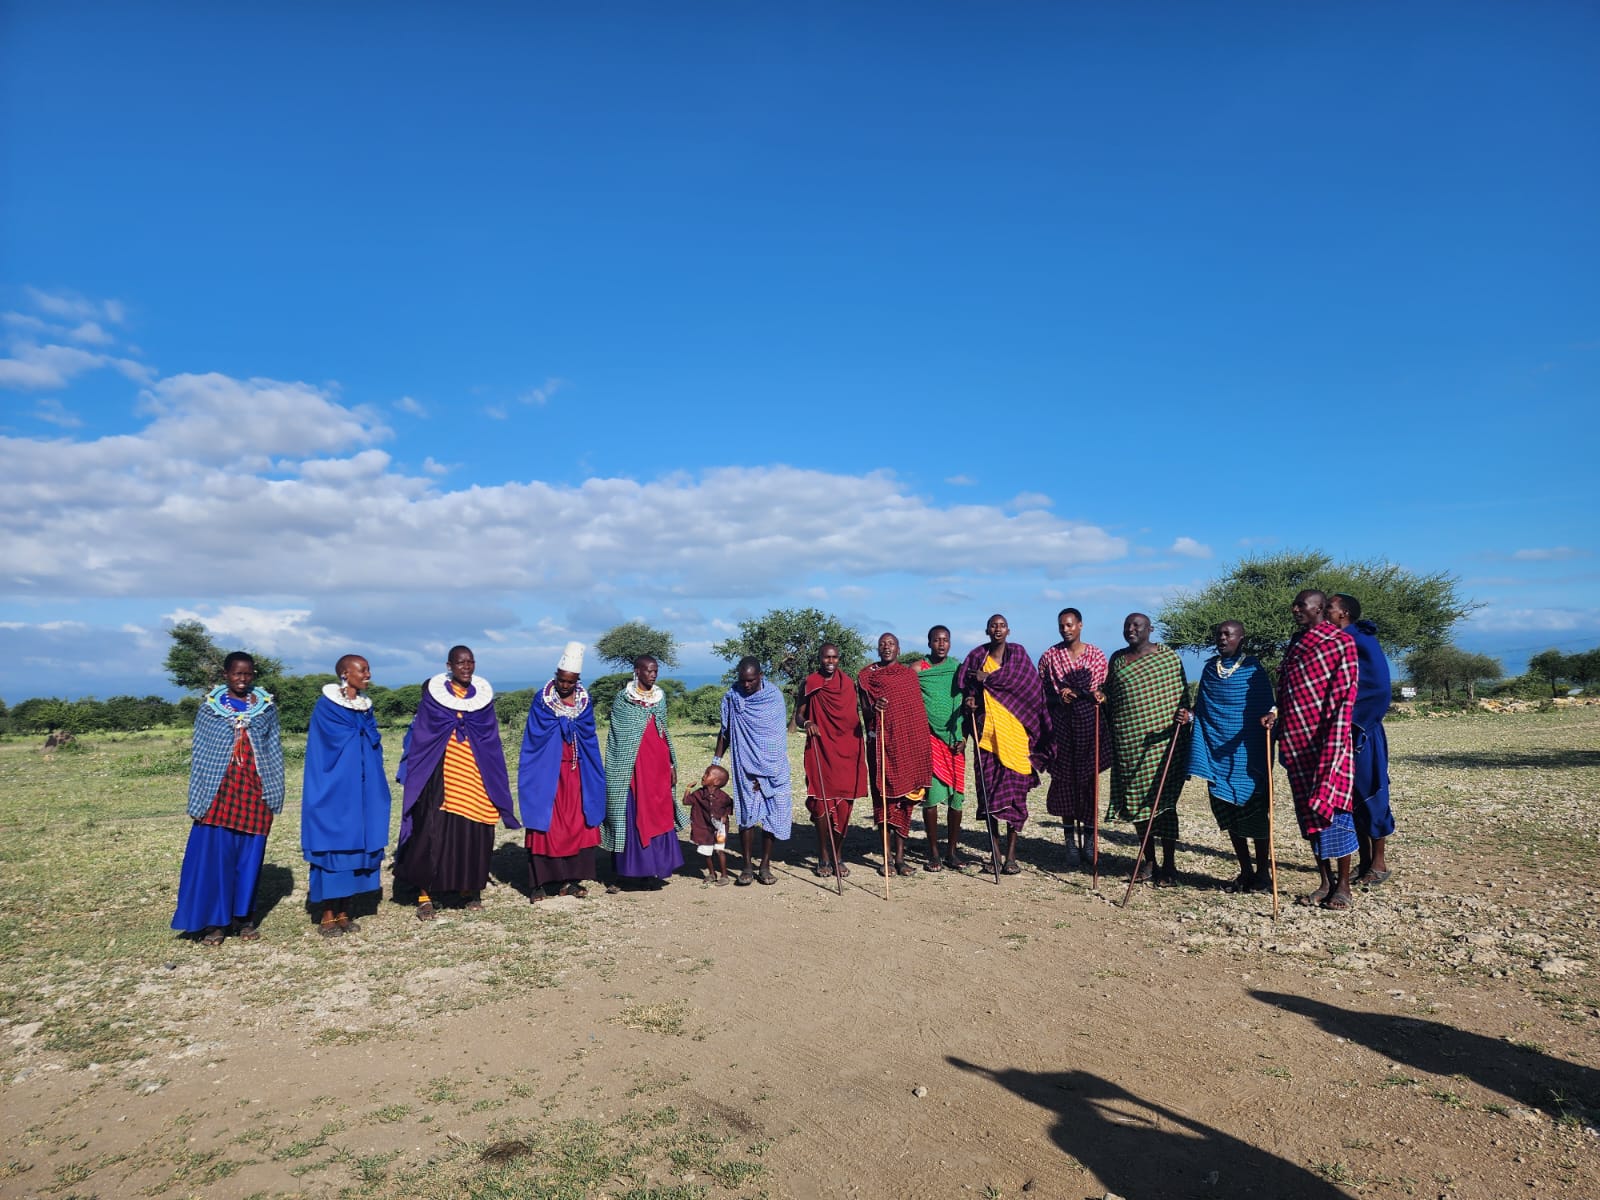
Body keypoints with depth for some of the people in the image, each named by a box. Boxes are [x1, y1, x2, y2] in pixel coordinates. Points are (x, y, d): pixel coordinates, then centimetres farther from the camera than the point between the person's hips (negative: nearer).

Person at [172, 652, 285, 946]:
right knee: (214, 856, -2)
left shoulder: (266, 707, 6)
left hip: (255, 792, 1)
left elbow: (275, 750, 8)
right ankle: (212, 922, 8)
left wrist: (275, 792, 3)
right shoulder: (210, 707, 3)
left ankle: (242, 916, 18)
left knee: (250, 855, 6)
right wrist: (198, 799, -1)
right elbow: (199, 753, 3)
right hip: (219, 791, -1)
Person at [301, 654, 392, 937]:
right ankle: (328, 916, 6)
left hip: (362, 792, 6)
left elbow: (374, 744, 11)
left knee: (357, 845, 6)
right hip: (334, 789, -6)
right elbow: (343, 742, -15)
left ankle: (344, 912, 14)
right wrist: (362, 731, 0)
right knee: (333, 847, -3)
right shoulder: (326, 706, -8)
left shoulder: (366, 707, 12)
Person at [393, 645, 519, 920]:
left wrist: (495, 784, 7)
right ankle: (425, 895, 5)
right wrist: (411, 775, -4)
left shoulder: (483, 694, 7)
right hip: (440, 777, -2)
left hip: (474, 778, 2)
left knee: (473, 833, 3)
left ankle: (470, 889, 18)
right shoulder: (433, 693, 1)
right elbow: (417, 737, 2)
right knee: (433, 833, -4)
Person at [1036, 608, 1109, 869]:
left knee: (1090, 780, 2)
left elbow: (1106, 687, 11)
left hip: (1090, 724, 0)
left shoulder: (1096, 655, 6)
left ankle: (1088, 840, 13)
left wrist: (1102, 696, -10)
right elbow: (1041, 692, 8)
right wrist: (1059, 697, -10)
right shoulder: (1049, 656, 6)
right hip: (1062, 726, 0)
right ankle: (1070, 841, 10)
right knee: (1065, 781, 1)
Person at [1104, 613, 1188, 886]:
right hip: (1128, 741, 4)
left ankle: (1169, 865, 8)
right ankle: (1149, 861, 20)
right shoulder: (1117, 659, 12)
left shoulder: (1168, 656, 1)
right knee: (1135, 799, 8)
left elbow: (1181, 691, 1)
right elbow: (1109, 695, 21)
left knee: (1162, 799, -3)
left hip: (1161, 739, -4)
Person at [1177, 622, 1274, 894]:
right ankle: (1245, 871, 21)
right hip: (1216, 753, 4)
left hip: (1247, 753, -4)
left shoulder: (1253, 669, -2)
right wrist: (1189, 716, -4)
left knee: (1255, 812, 1)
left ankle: (1262, 872, 13)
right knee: (1228, 813, 8)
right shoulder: (1209, 669, 11)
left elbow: (1266, 708, -3)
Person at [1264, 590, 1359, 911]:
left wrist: (1334, 744, -17)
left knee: (1331, 808, -4)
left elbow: (1345, 697, -11)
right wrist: (1275, 713, 2)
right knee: (1308, 812, 9)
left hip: (1327, 743, -7)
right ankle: (1325, 883, 19)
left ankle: (1343, 886, 8)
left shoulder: (1340, 642, -6)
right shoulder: (1295, 643, 16)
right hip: (1296, 743, 7)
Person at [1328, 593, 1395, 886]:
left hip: (1362, 733, -8)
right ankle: (1364, 861, 21)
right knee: (1352, 797, 12)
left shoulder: (1363, 642, -12)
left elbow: (1381, 689, -18)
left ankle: (1379, 863, 12)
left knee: (1369, 794, 1)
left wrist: (1353, 719, -15)